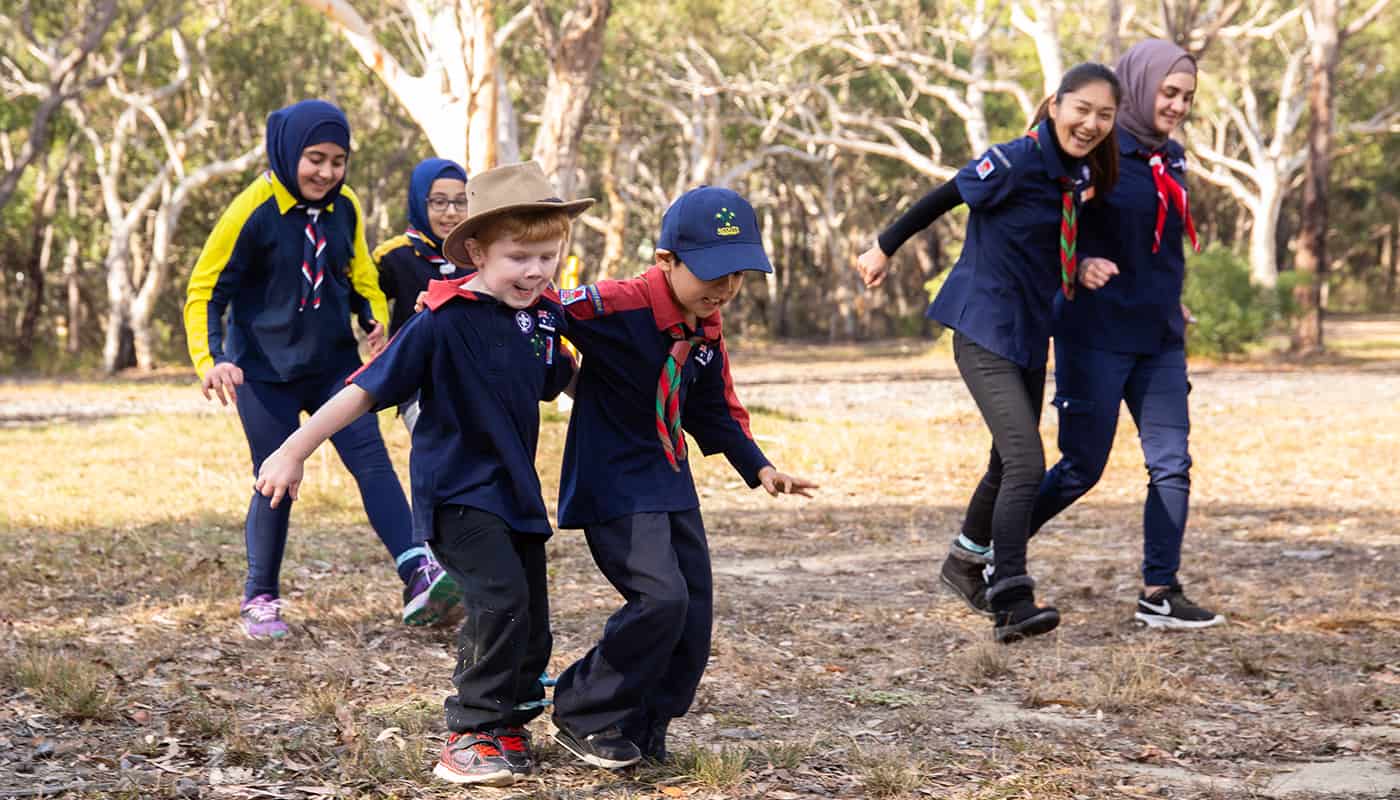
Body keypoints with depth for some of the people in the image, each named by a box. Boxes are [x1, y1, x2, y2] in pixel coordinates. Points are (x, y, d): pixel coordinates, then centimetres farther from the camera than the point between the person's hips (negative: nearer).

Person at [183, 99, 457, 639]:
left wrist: (376, 320, -5)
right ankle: (260, 599, 17)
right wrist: (211, 360, -26)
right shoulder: (254, 210, -14)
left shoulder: (345, 207, 1)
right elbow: (203, 294, -11)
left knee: (373, 460, -11)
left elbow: (360, 277, 16)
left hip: (334, 363, 4)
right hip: (266, 371, -4)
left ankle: (418, 575, -19)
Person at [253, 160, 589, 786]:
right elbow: (367, 389, -16)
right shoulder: (443, 322, -18)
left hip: (515, 490, 7)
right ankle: (471, 734, -8)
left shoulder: (545, 317, 0)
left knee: (531, 627, 8)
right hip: (456, 490, -7)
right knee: (500, 602, -20)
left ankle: (507, 723, 26)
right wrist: (293, 451, -18)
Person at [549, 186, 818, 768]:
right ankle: (583, 716, -2)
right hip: (614, 485, -9)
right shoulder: (616, 307, -21)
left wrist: (757, 467, 10)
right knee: (660, 597, -22)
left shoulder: (707, 333, 6)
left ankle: (640, 734, 22)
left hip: (672, 485, 9)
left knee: (693, 617, 6)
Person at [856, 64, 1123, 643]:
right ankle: (1011, 603, -17)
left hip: (1029, 334, 8)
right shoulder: (1017, 162, -19)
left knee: (1011, 461, 20)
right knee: (1026, 464, -18)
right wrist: (884, 249, 1)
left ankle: (967, 559, 41)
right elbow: (944, 198, -8)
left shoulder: (1083, 175, 4)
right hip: (985, 330, -8)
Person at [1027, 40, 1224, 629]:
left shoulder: (1171, 159, 11)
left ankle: (1159, 594, 5)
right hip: (1097, 334, -7)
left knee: (1172, 465, 0)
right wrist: (1080, 265, -28)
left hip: (1159, 338, 7)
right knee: (1082, 467, -2)